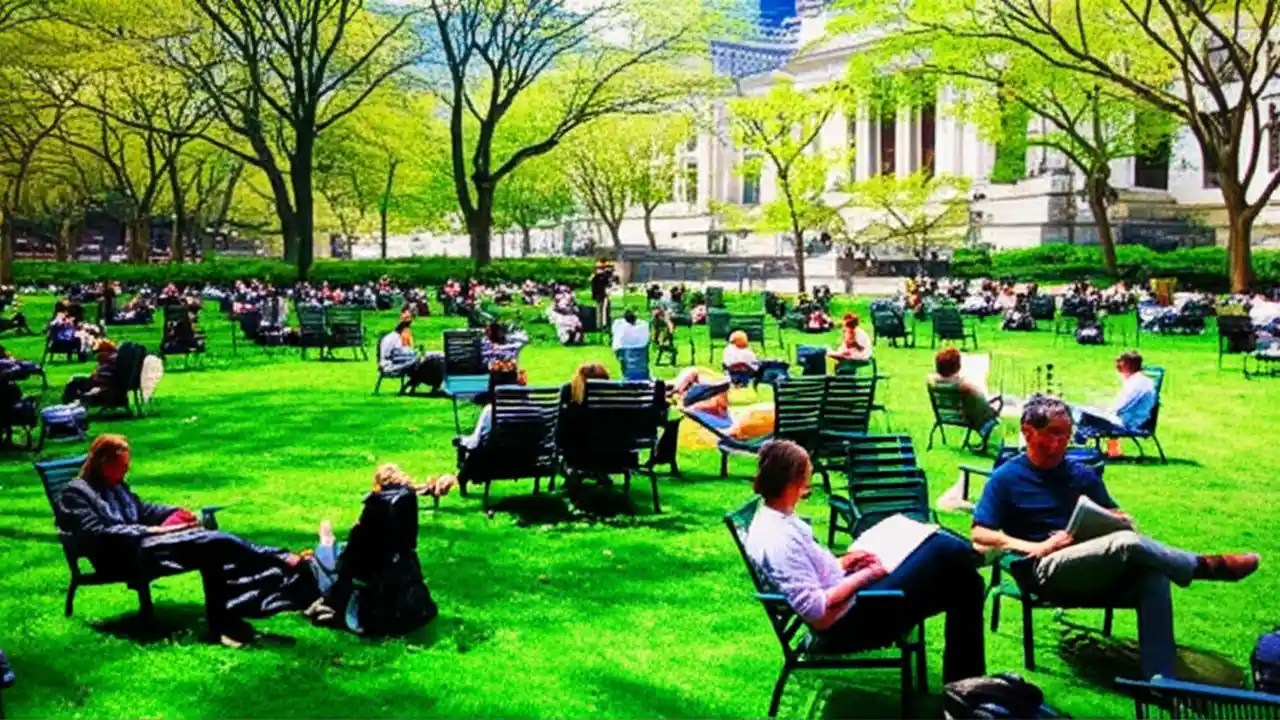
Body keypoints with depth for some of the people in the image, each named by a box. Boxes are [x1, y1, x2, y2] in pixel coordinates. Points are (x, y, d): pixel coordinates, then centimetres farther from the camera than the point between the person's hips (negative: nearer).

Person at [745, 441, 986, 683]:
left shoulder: (772, 518, 3)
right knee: (950, 553, -11)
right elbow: (816, 612, -27)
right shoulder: (779, 539, -26)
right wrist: (865, 576, -17)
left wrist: (845, 562, 3)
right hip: (850, 622, -10)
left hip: (848, 593, 10)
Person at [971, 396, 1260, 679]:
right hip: (1049, 571, -5)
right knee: (1127, 543, -30)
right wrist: (1035, 547, -16)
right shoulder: (1007, 478, 3)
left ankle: (1159, 679, -34)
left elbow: (1115, 516, 23)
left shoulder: (1083, 474, 19)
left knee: (1153, 576, -28)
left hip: (1101, 571, 5)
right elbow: (980, 536, -4)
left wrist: (1121, 519, -3)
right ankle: (1205, 566, -8)